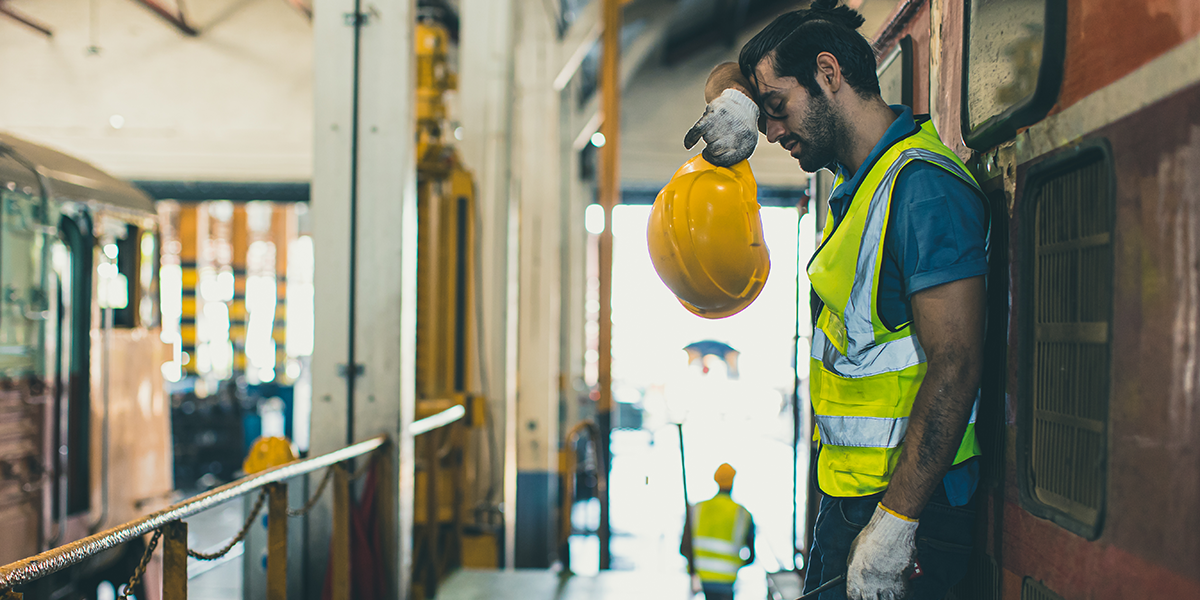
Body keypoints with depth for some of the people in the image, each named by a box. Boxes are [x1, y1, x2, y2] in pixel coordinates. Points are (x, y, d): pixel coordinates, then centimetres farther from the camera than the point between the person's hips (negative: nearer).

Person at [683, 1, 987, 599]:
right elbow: (732, 74, 23)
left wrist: (892, 526, -28)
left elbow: (955, 367, -26)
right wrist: (733, 98, -3)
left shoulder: (923, 188, -20)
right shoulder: (860, 163, 9)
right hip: (846, 492, 9)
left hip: (905, 499, -9)